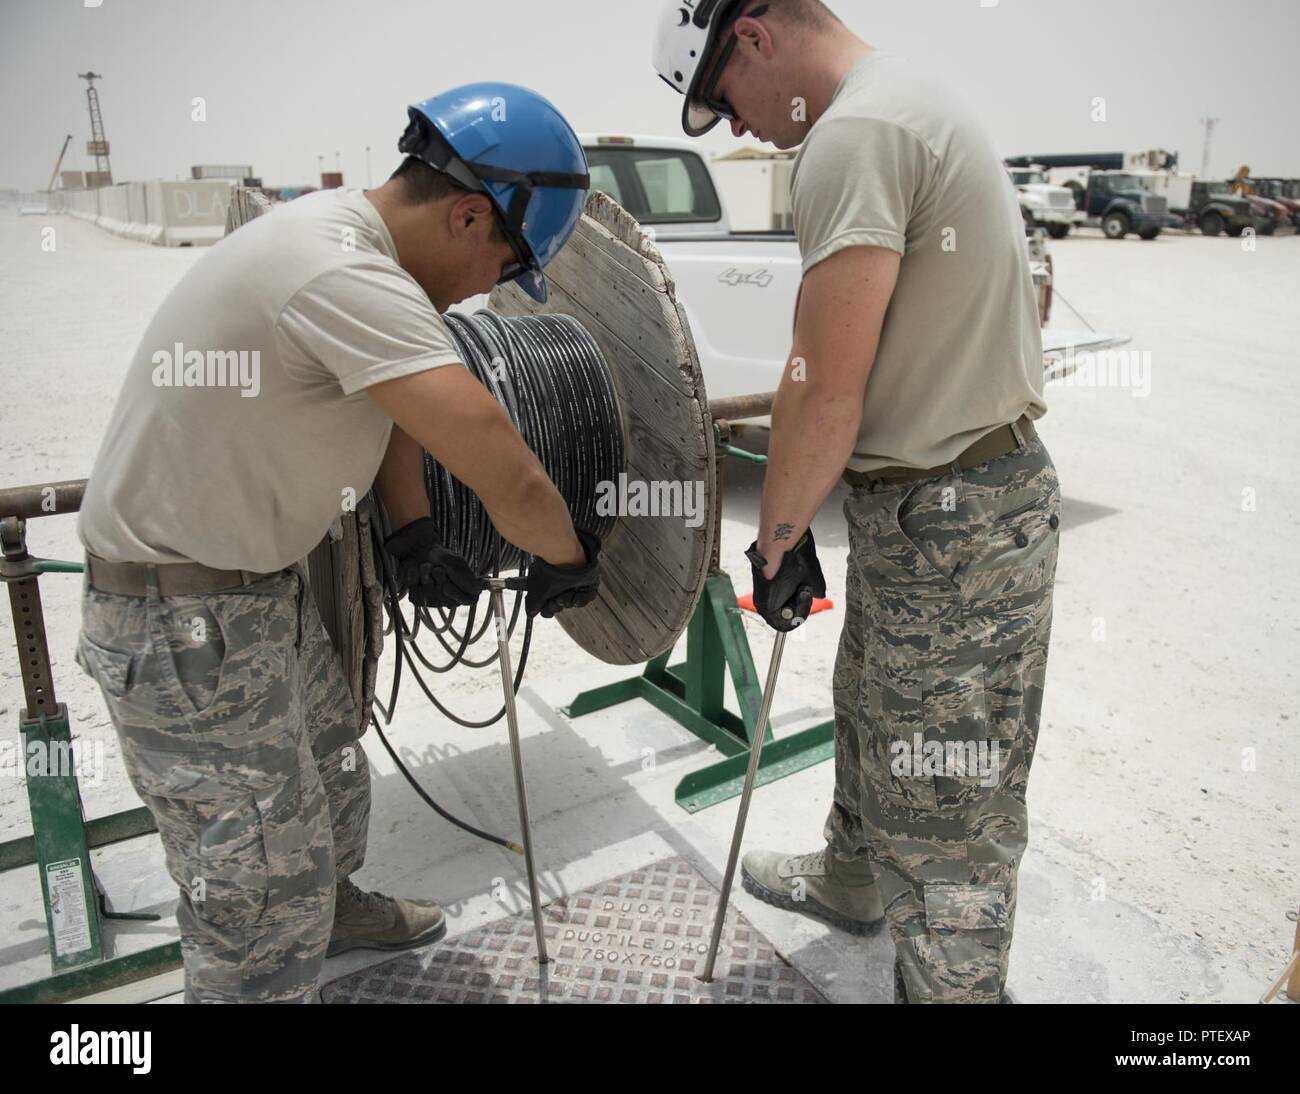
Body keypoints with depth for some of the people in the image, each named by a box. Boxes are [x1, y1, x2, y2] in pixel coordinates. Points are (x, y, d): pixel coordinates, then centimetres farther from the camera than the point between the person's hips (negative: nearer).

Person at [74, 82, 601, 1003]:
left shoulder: (344, 231, 2)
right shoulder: (346, 277, -31)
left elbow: (388, 396, 12)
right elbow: (511, 481, -33)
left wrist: (411, 531, -1)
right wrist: (569, 561, -12)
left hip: (261, 583, 10)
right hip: (184, 619, -9)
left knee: (329, 778, 25)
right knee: (263, 905, 0)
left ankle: (332, 910, 52)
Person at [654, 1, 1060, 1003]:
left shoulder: (858, 134, -19)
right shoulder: (914, 100, 14)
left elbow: (825, 393, -22)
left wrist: (776, 541, -7)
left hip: (954, 521, -11)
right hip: (933, 497, 11)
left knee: (945, 810, 2)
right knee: (871, 719, 27)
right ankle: (851, 884, 50)